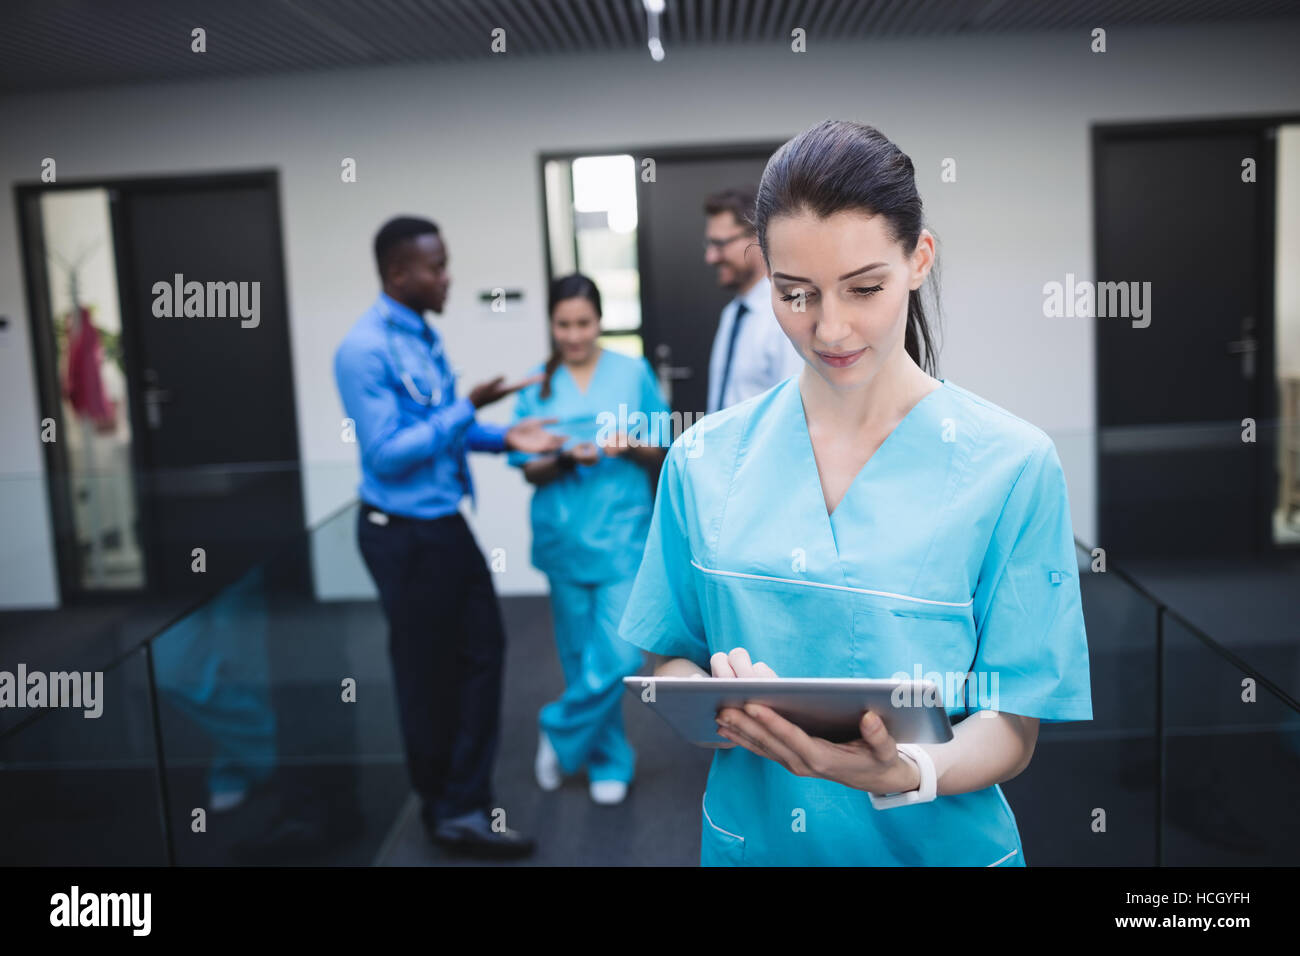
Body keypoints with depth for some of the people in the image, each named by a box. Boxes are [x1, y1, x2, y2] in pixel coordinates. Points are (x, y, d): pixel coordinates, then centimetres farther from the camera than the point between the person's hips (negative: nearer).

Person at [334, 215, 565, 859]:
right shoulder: (365, 350, -19)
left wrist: (505, 438, 0)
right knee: (426, 673, 7)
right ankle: (448, 810, 27)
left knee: (481, 650, 12)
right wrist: (468, 408, -23)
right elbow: (386, 454, -22)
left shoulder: (423, 335, 8)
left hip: (445, 524, 9)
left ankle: (463, 809, 23)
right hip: (403, 534, -9)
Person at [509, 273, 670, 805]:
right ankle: (609, 762, 27)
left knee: (617, 656, -9)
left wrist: (631, 446, -15)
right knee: (581, 656, 9)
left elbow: (660, 454, 6)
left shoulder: (633, 373, 2)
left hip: (622, 532, -1)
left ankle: (561, 732, 16)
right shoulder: (537, 387, 5)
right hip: (565, 536, 1)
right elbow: (529, 470, 4)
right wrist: (566, 460, -16)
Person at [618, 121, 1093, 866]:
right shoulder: (705, 457, -4)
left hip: (932, 845, -2)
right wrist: (714, 707, -19)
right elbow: (670, 658, 2)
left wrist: (906, 771, -30)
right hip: (746, 839, 2)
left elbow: (1013, 730, -11)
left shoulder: (1013, 464, -11)